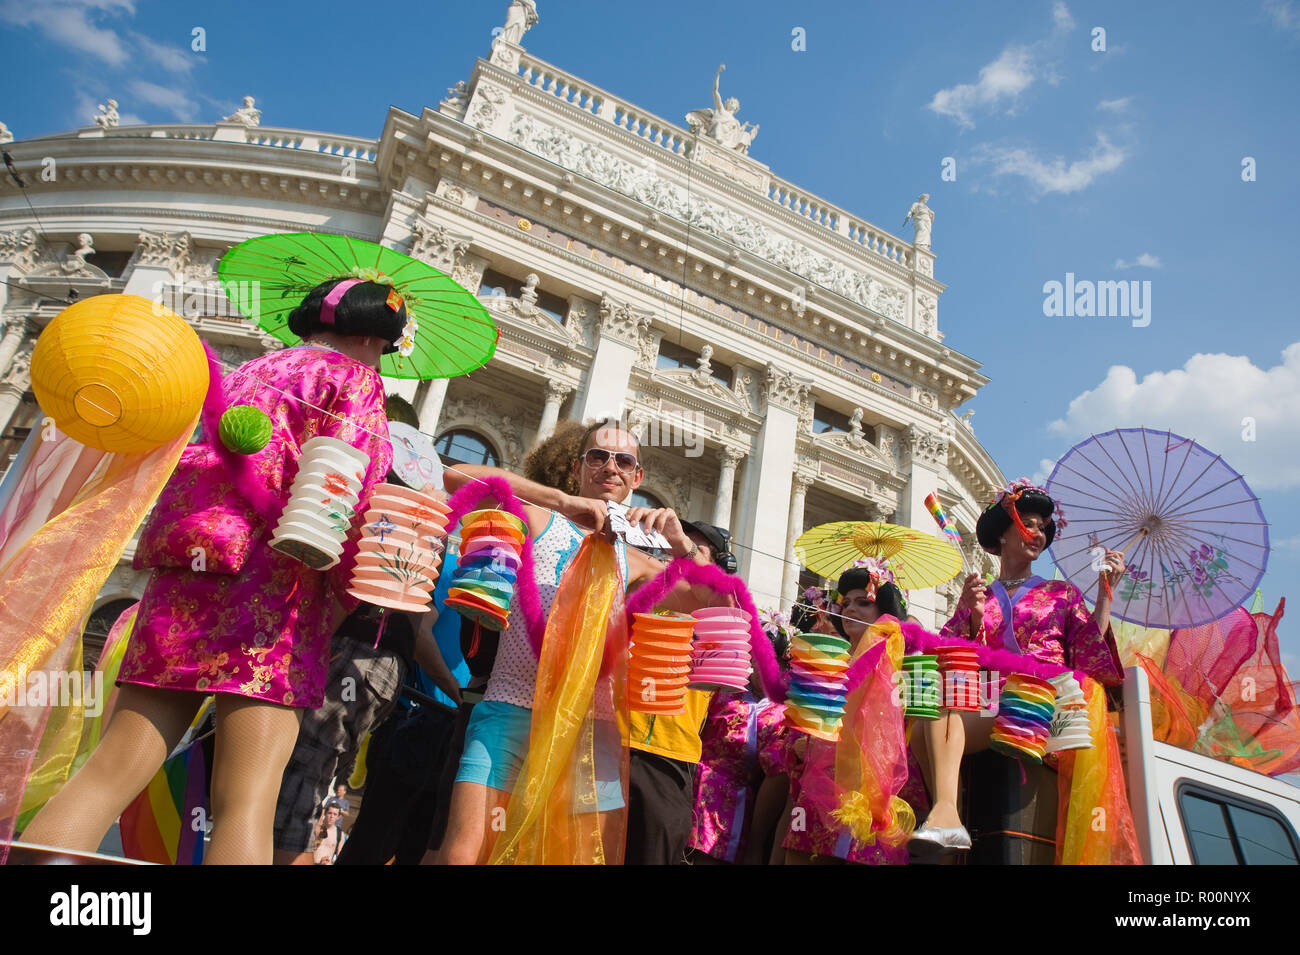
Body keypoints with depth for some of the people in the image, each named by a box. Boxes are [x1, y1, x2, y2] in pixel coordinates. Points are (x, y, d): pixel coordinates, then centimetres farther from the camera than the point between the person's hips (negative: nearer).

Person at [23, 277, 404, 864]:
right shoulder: (354, 377, 5)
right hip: (271, 576, -7)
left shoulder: (249, 371, 27)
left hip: (187, 570, 7)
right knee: (246, 803, -9)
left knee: (109, 774, 4)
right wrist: (349, 595, -4)